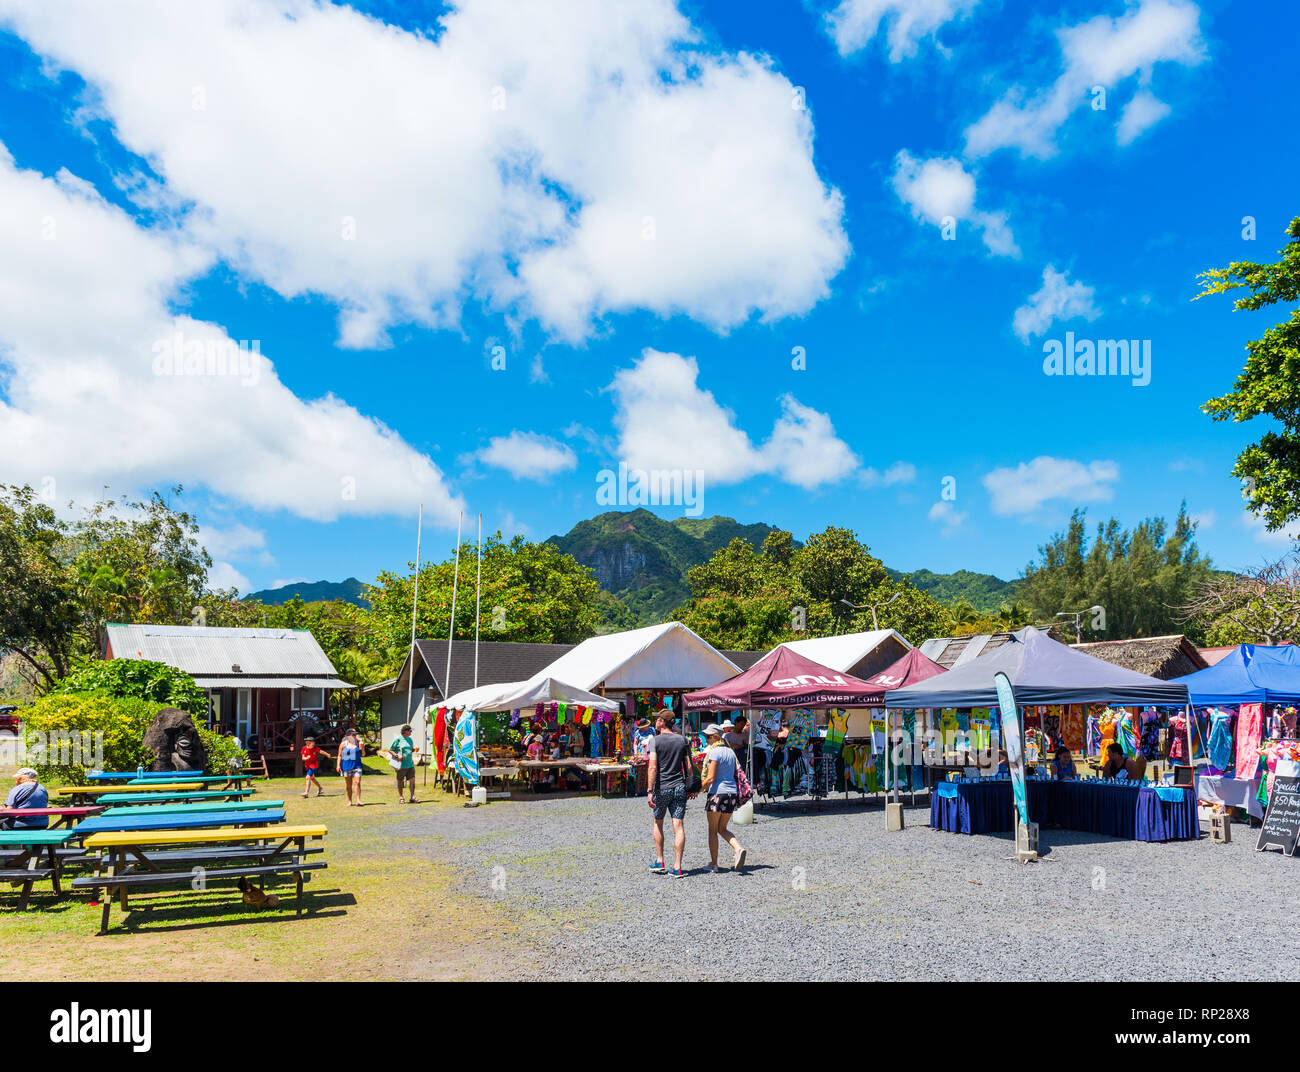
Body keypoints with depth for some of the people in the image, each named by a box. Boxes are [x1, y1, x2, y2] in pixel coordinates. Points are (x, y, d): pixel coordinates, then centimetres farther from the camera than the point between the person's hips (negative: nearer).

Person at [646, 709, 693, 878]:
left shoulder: (655, 740, -7)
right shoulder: (682, 740, 5)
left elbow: (653, 767, -14)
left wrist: (650, 791, -15)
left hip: (661, 788, -2)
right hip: (679, 788, 2)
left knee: (658, 823, 17)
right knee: (678, 826, 0)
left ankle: (659, 862, 20)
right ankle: (677, 867, -3)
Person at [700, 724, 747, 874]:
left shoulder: (714, 752, -10)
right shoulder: (730, 752, 13)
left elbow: (710, 778, -14)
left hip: (718, 793, -7)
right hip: (732, 793, 7)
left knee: (712, 830, 5)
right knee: (722, 829, 16)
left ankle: (713, 864, 8)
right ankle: (738, 848, -8)